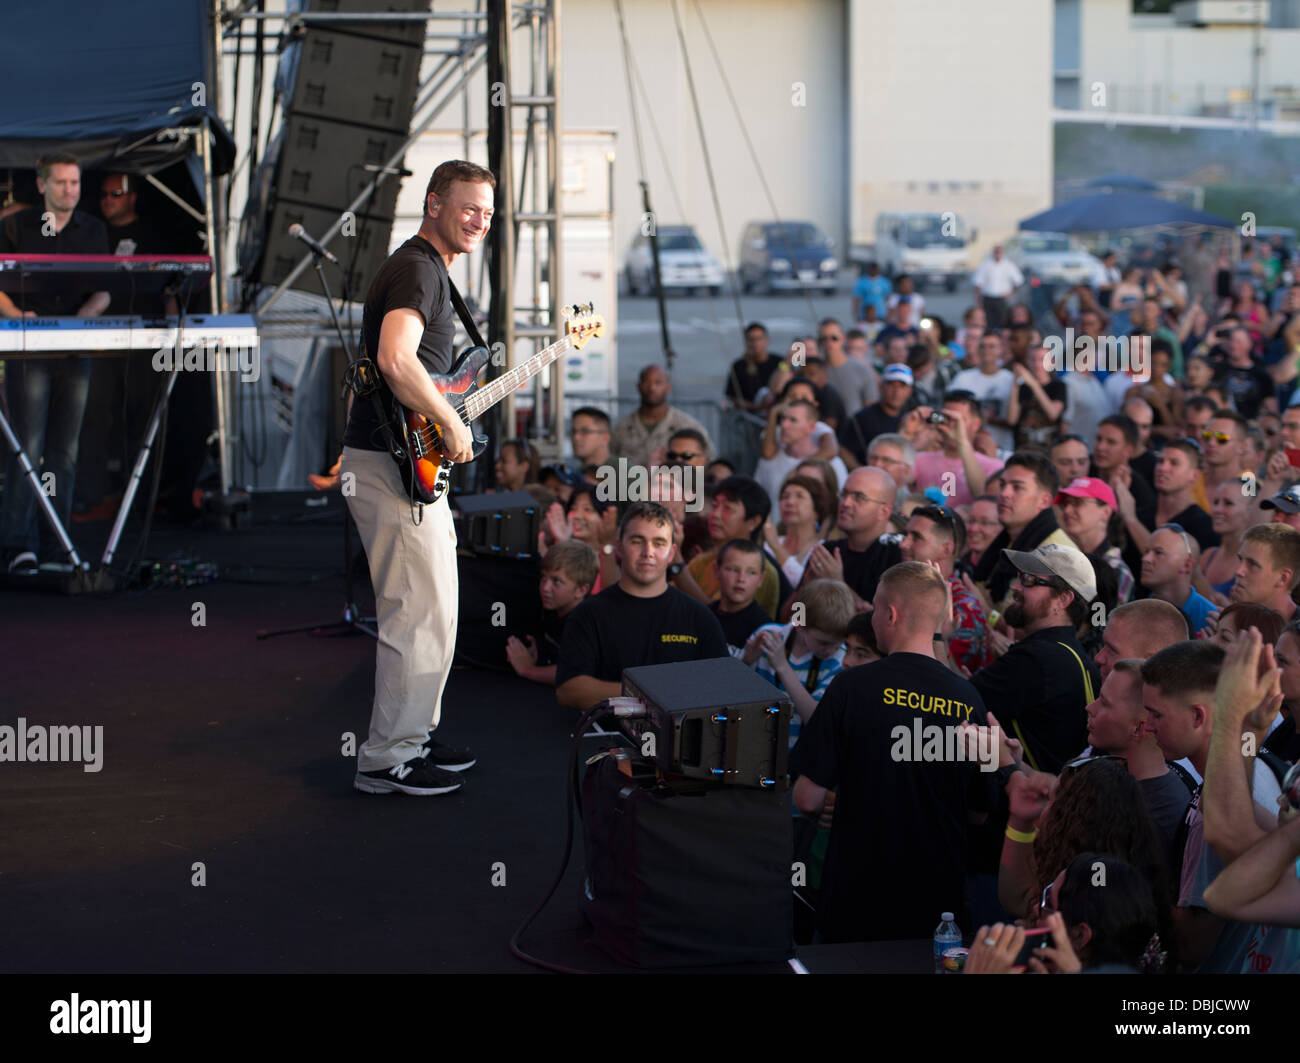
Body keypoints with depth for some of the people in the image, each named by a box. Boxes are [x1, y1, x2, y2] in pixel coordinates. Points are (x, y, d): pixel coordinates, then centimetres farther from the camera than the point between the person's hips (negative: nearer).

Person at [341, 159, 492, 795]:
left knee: (429, 608, 17)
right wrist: (450, 423, -22)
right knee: (420, 614, -8)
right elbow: (394, 360, -32)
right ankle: (387, 760, 0)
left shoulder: (428, 267, 20)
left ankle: (413, 736, 27)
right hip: (396, 465, -11)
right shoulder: (417, 268, -14)